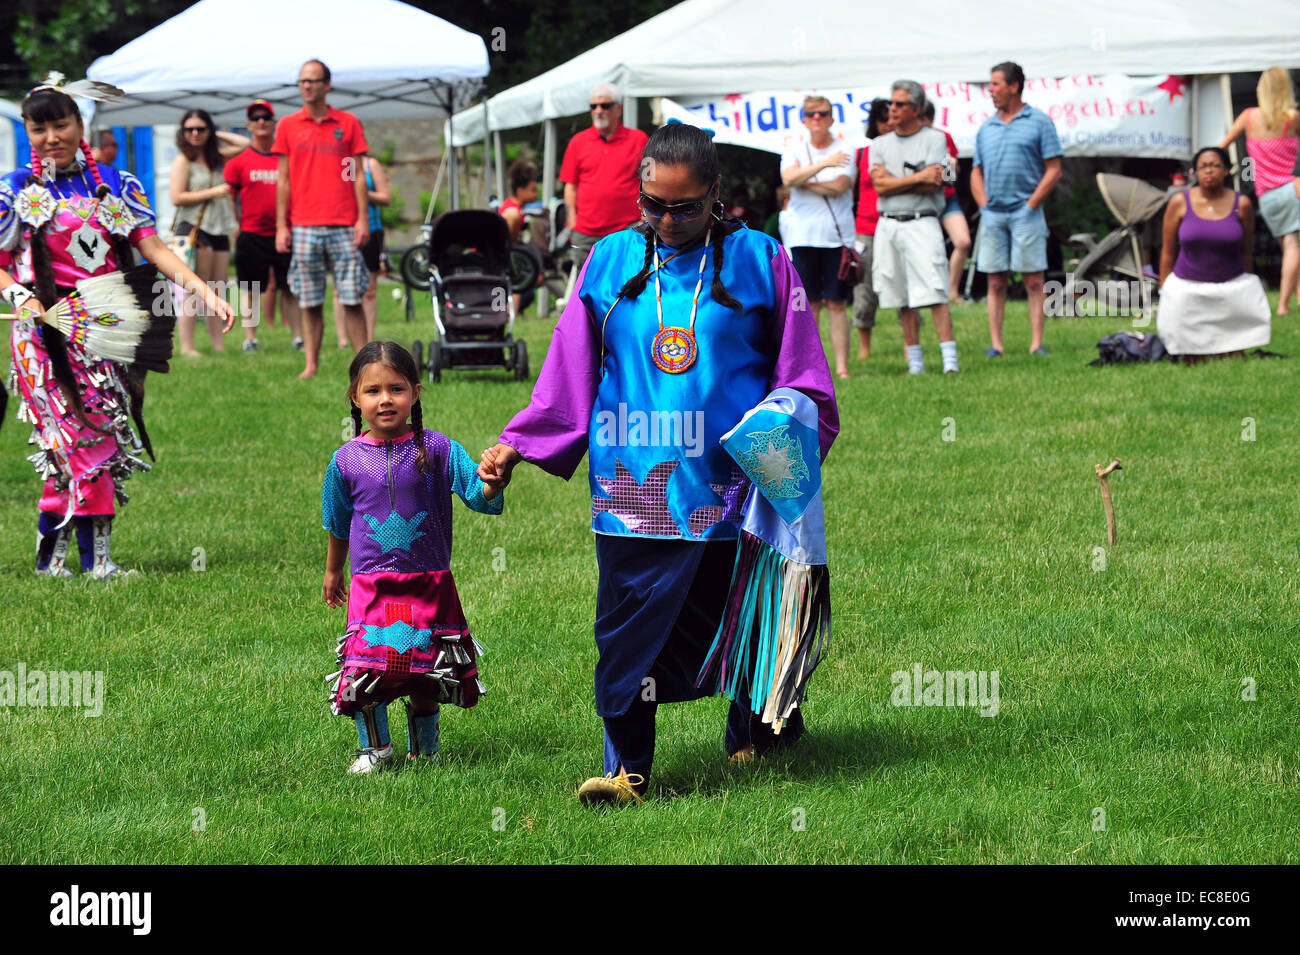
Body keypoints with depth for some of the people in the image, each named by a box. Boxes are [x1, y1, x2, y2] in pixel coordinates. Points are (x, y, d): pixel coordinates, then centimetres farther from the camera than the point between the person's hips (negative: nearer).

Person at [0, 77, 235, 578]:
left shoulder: (115, 186, 10)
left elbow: (152, 247, 3)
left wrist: (205, 291, -9)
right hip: (50, 331, -3)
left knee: (71, 446, 2)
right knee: (83, 437, -11)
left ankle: (51, 552, 9)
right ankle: (95, 555, -8)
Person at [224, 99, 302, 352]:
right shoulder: (238, 162, 1)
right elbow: (229, 198, 3)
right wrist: (236, 228, -4)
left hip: (283, 234, 2)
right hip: (251, 234, -2)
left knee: (289, 288, 3)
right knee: (250, 289, 0)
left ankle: (298, 337, 6)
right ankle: (250, 338, 5)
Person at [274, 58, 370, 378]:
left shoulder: (348, 123, 7)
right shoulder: (288, 126, 9)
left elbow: (357, 175, 7)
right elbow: (284, 180, 8)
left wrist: (363, 219, -2)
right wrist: (281, 226, 2)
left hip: (343, 226, -1)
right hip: (303, 227, 1)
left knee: (352, 298, -3)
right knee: (310, 302, 1)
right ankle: (311, 365, 5)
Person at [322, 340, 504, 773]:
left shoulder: (437, 450, -6)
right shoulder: (347, 461, -1)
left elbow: (479, 496, -12)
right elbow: (339, 525, 15)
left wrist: (493, 482, -34)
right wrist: (333, 571, 26)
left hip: (429, 586, 0)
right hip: (371, 587, 0)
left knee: (427, 673, 9)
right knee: (366, 670, -8)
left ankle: (424, 745, 31)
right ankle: (375, 746, 13)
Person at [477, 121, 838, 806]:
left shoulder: (759, 262, 2)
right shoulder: (610, 263, 7)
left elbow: (801, 378, 7)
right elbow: (568, 377, 12)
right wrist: (515, 446, 5)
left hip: (731, 487, -1)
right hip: (632, 486, 1)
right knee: (629, 626, -5)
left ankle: (758, 736, 32)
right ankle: (627, 769, -1)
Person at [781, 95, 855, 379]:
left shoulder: (844, 152, 5)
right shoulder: (794, 152, 10)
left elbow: (839, 186, -10)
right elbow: (789, 178, -10)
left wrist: (803, 181, -4)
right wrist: (824, 164, -17)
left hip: (837, 236, -1)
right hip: (803, 236, 1)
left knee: (837, 303, -3)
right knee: (809, 303, 0)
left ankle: (842, 366, -2)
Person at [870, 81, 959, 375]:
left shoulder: (934, 139, 3)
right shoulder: (880, 145, 14)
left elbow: (933, 184, -9)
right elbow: (880, 186, 0)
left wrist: (893, 181, -4)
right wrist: (918, 177, -8)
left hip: (922, 223, -4)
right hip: (888, 226, 4)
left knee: (934, 294, -13)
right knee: (904, 301, 6)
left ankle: (950, 360, -16)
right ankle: (915, 363, 11)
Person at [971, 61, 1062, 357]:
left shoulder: (1038, 123, 1)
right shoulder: (987, 128, 16)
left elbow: (1053, 170, -2)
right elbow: (976, 172, 19)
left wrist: (1031, 204, -9)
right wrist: (984, 205, 4)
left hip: (1025, 213, -4)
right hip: (992, 215, 4)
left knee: (1034, 281, -4)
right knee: (995, 282, 3)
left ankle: (1037, 343, -4)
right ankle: (996, 344, 5)